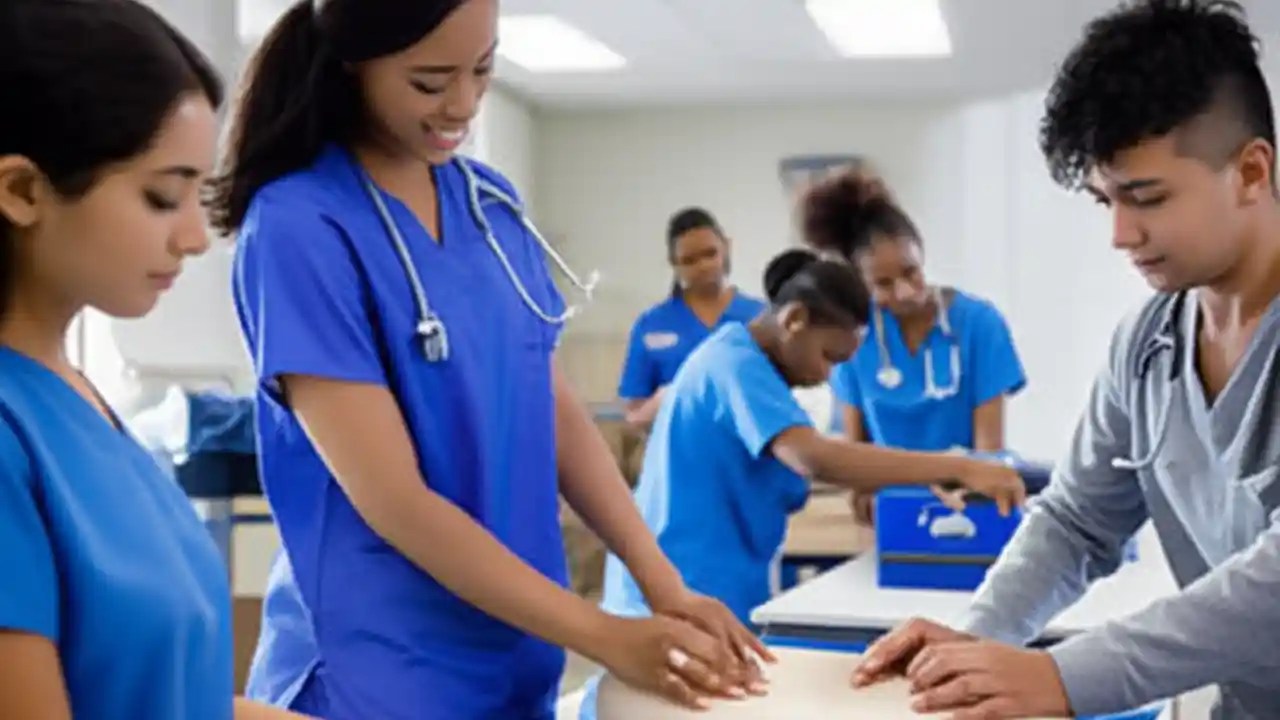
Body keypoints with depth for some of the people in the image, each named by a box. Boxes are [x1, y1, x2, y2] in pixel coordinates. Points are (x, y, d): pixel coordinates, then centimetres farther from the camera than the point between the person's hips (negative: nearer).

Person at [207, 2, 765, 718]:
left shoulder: (491, 200, 4)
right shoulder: (299, 227, -17)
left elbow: (558, 412, 6)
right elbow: (394, 500, -20)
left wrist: (665, 586, -5)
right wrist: (606, 638, -20)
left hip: (518, 659, 6)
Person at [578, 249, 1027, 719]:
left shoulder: (734, 359, 14)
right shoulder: (737, 364, -17)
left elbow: (796, 462, 19)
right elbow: (815, 458, -32)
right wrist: (958, 468, -32)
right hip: (685, 599, -10)